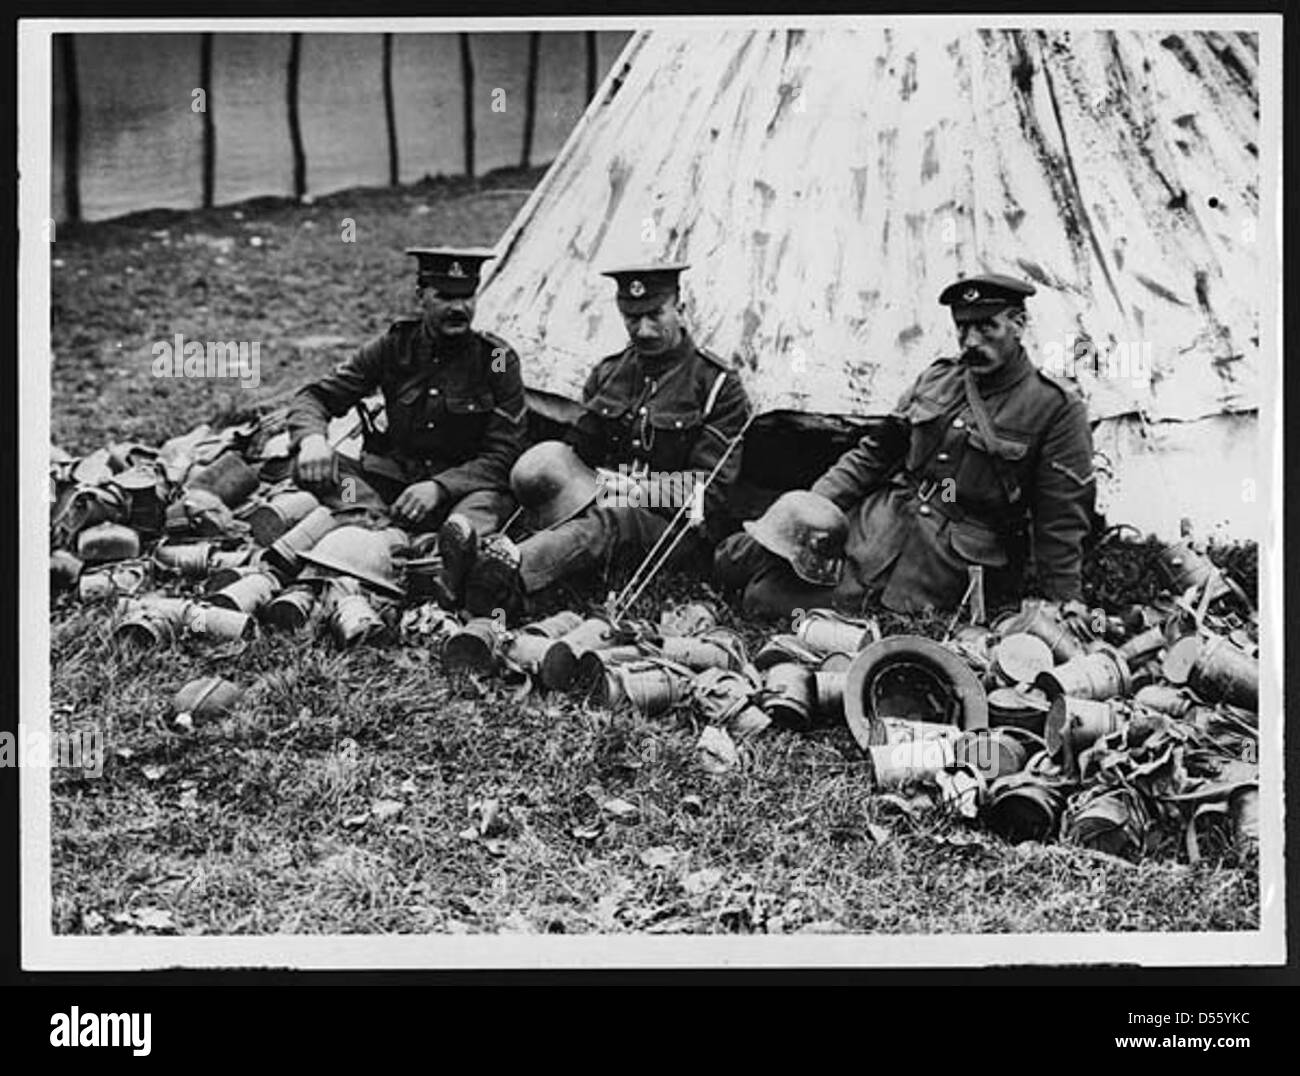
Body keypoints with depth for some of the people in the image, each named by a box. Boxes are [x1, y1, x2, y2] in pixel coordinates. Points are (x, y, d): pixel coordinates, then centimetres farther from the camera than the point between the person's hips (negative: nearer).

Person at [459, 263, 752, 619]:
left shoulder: (718, 385, -1)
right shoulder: (607, 372, 16)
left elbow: (708, 489, -5)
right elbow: (577, 451, 18)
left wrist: (641, 491, -18)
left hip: (673, 523, -5)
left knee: (615, 516, -41)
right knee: (533, 469, -26)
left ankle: (511, 569, -67)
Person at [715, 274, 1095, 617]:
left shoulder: (1056, 408, -7)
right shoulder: (936, 379, 10)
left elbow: (1061, 522, -6)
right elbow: (873, 454, 16)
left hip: (950, 559, -5)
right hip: (879, 521, 6)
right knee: (733, 560, -9)